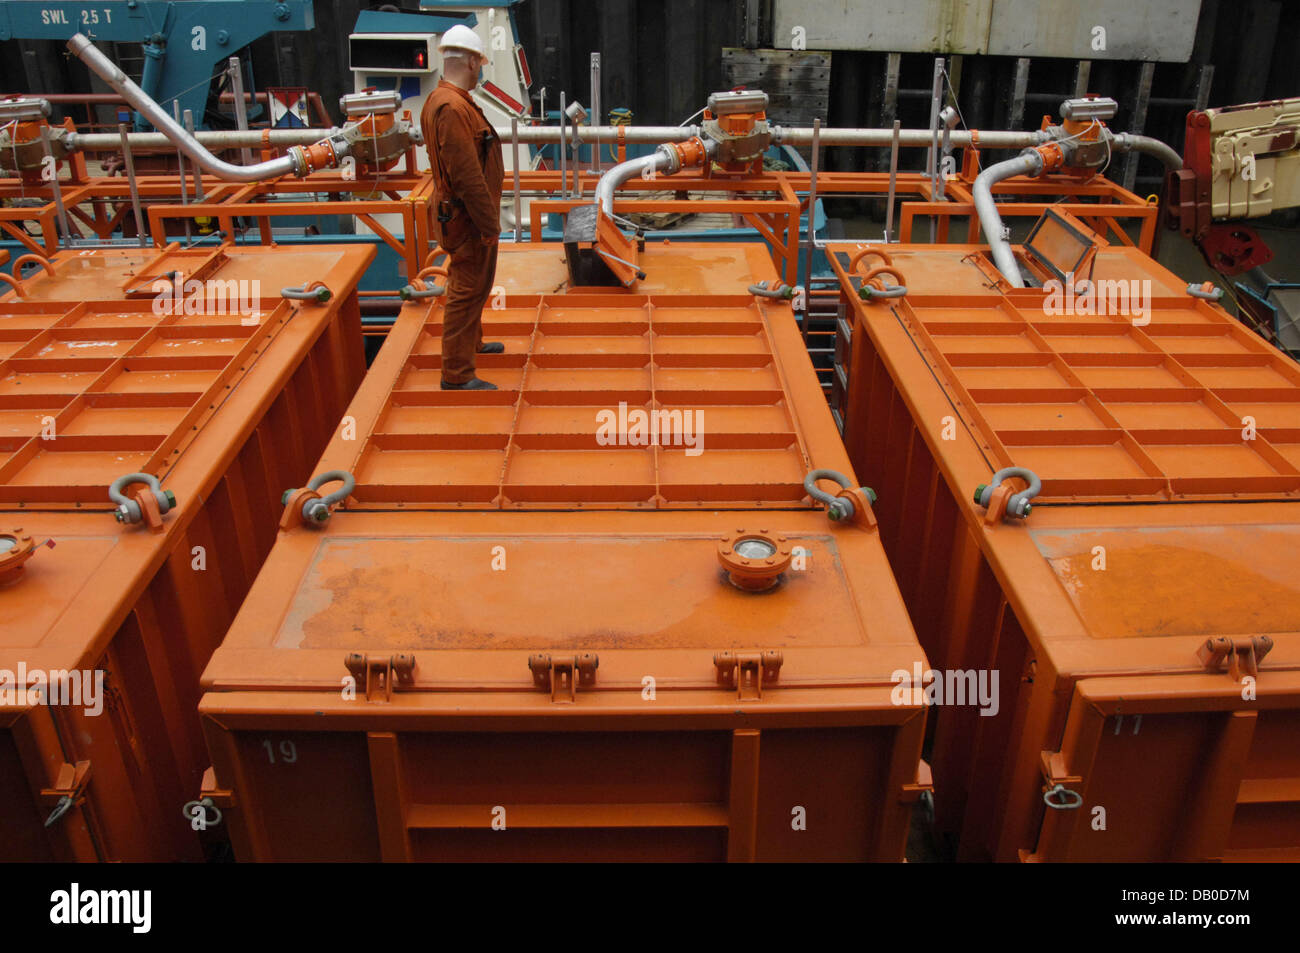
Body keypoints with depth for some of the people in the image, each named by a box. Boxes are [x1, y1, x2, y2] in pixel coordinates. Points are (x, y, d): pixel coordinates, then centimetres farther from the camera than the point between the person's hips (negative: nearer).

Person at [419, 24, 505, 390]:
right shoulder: (452, 107, -23)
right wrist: (489, 223, -21)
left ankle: (472, 343, 43)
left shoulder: (443, 100, 12)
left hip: (466, 216, 11)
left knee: (474, 286, 25)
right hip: (467, 219, -11)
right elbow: (467, 176, -26)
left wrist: (488, 218, 20)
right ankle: (457, 375, 3)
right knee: (466, 293, -4)